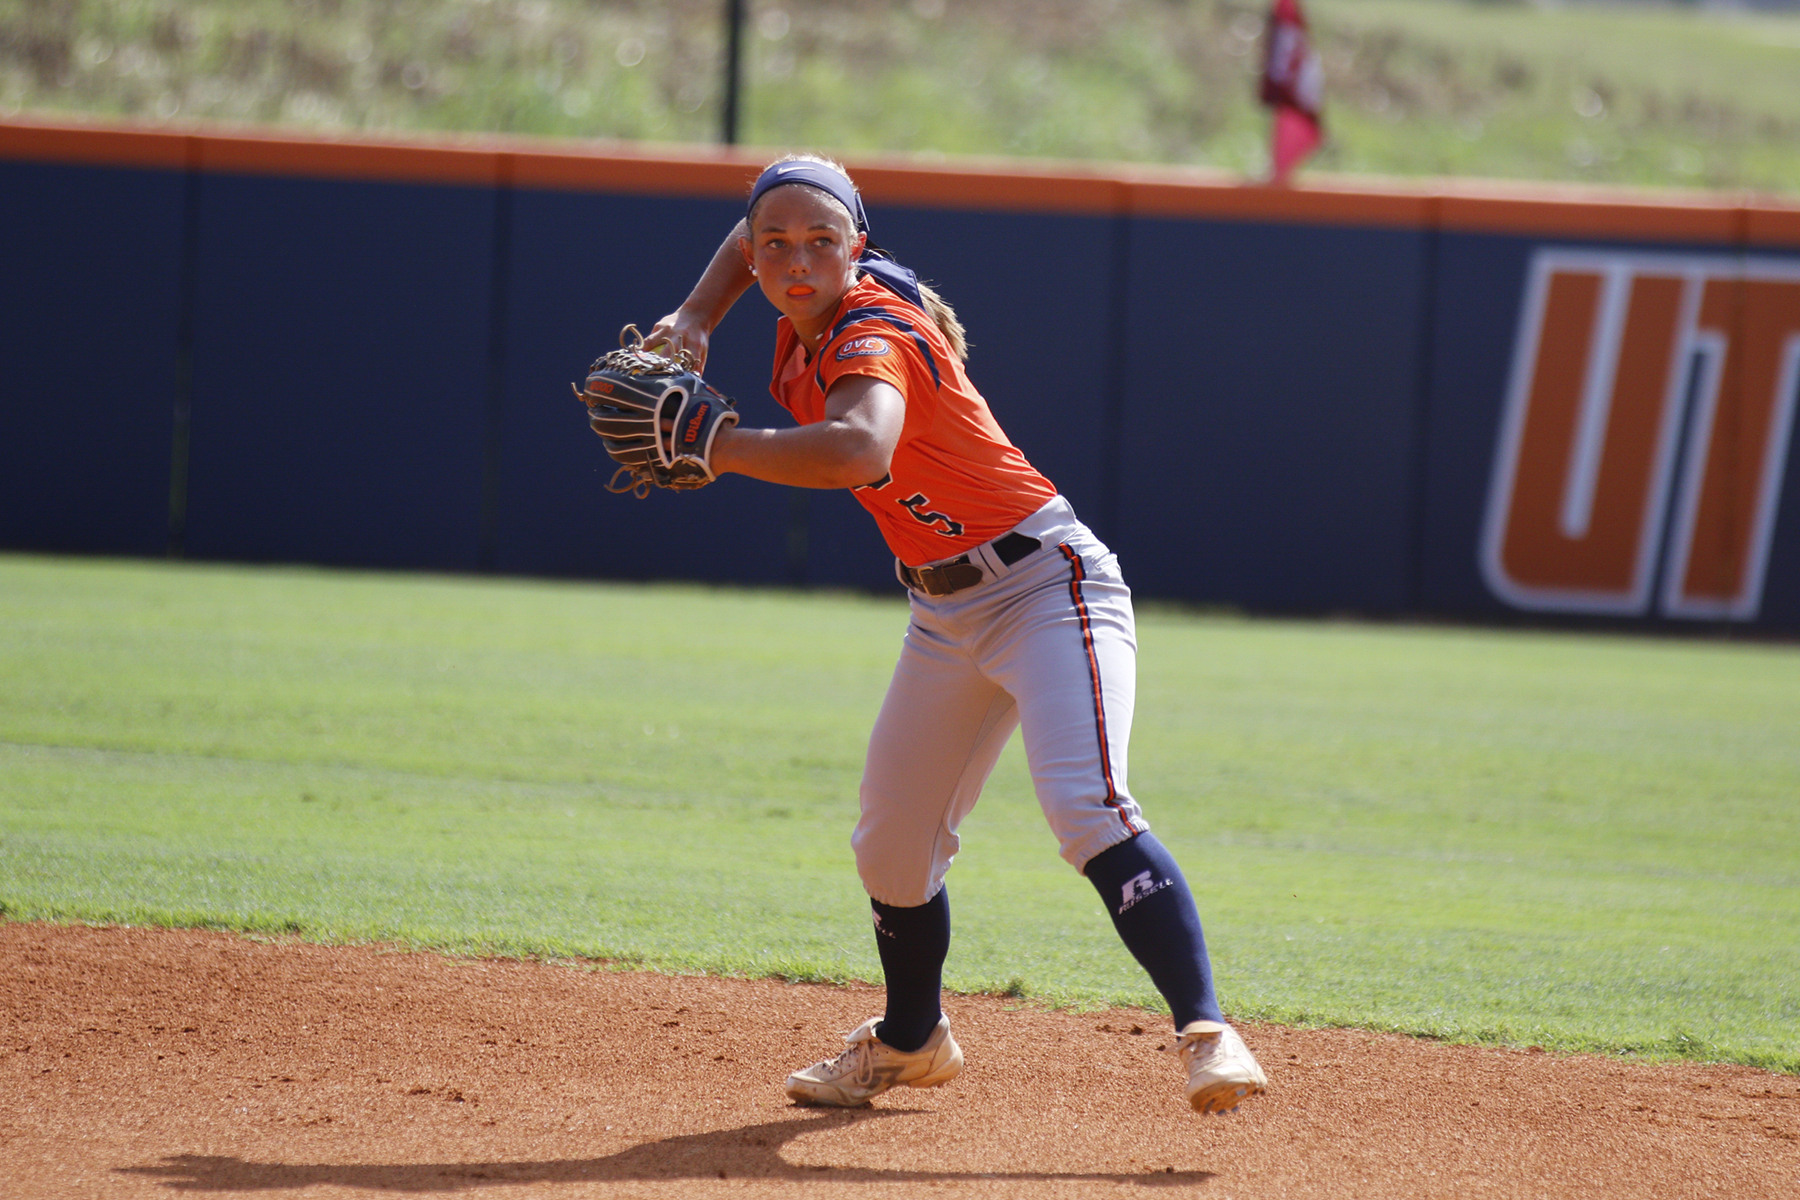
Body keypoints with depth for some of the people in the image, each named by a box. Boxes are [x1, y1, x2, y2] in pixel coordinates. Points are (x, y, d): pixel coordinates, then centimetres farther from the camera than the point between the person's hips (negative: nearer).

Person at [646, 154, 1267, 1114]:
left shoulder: (871, 339, -25)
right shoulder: (809, 320, 0)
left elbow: (860, 449, -48)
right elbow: (748, 239, 23)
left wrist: (711, 447, -45)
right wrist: (693, 320, 5)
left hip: (1048, 587, -9)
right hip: (944, 615, 9)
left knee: (1089, 813, -28)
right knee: (892, 848, 15)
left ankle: (1205, 1033, -33)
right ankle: (910, 1041, 38)